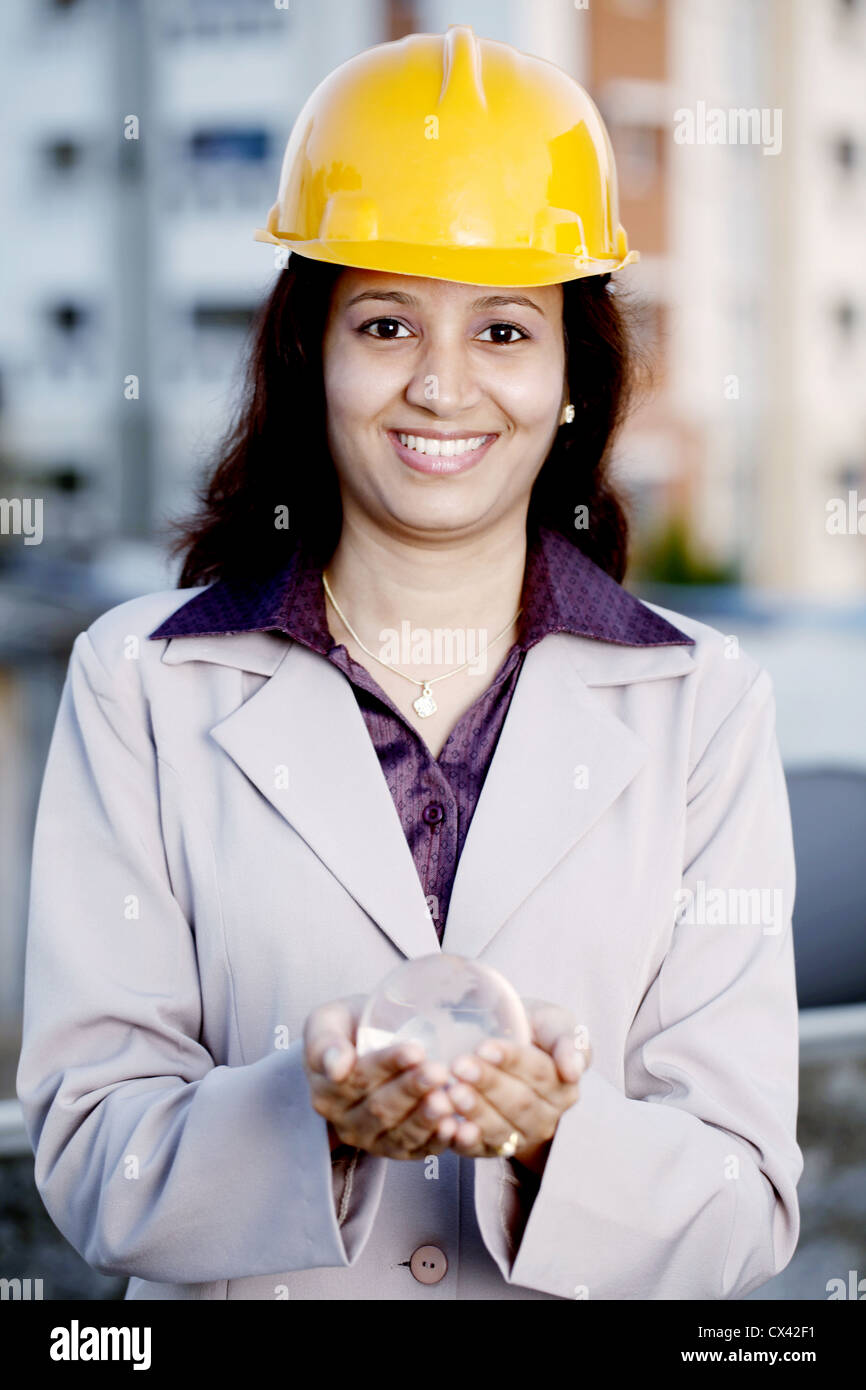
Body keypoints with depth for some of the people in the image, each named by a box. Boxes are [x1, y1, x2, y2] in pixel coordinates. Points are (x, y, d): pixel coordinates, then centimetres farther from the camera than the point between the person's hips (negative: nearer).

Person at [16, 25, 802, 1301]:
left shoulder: (700, 702, 5)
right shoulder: (141, 684, 4)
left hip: (589, 1295, 0)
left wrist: (557, 1131, -18)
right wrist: (310, 1111, -19)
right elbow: (90, 1155, -2)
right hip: (246, 1291, 0)